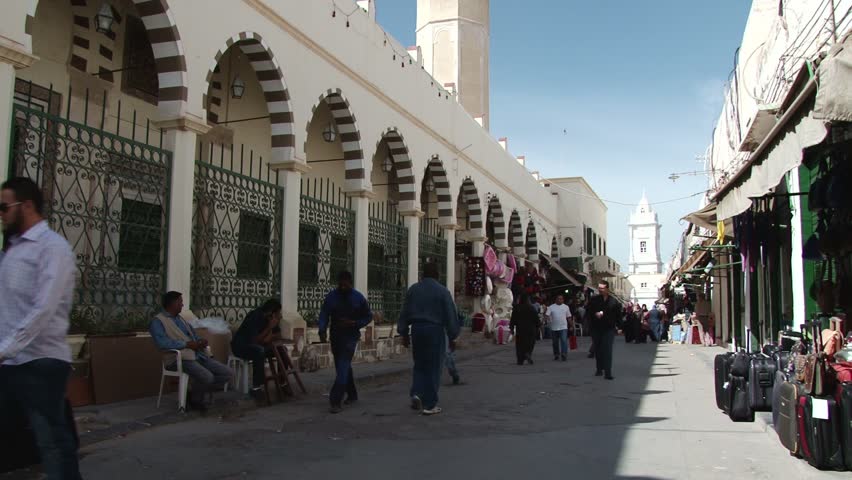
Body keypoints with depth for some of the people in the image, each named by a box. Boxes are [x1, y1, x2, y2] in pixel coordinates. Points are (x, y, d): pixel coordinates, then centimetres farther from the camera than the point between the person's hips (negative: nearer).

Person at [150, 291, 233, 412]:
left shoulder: (180, 319, 24)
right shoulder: (158, 321, -3)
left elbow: (194, 335, 26)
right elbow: (161, 342, -20)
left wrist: (201, 341, 2)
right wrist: (187, 344, -18)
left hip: (198, 355, 8)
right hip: (178, 358, -8)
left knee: (228, 373, -5)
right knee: (206, 376, -33)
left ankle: (196, 392, 7)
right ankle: (195, 399, -1)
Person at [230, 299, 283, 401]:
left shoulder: (271, 317, -5)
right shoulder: (255, 317, -27)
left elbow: (278, 335, 2)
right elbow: (255, 340, -33)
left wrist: (270, 337, -19)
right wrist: (269, 327, -32)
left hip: (258, 345, 8)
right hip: (240, 345, -8)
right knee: (259, 351, -38)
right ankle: (256, 387, -35)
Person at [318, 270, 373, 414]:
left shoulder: (358, 298, -4)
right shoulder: (331, 296, 0)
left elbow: (368, 316, 3)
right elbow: (324, 315, -4)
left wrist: (354, 323, -14)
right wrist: (322, 330, -21)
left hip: (350, 337, -4)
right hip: (335, 336, 4)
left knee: (343, 366, -16)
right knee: (343, 366, 14)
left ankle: (336, 401, -20)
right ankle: (352, 395, 32)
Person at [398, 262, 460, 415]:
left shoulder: (412, 290, 6)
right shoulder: (442, 291, -6)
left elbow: (404, 313, 10)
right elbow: (450, 315, -5)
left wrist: (404, 333, 17)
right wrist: (452, 336, 2)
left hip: (416, 329, 4)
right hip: (435, 330, -4)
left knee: (419, 365, 18)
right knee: (433, 368, 3)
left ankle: (417, 393, -1)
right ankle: (429, 405, 5)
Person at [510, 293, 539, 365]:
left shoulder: (516, 308, -2)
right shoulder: (532, 308, -3)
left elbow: (513, 319, -2)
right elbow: (536, 319, -1)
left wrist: (512, 328, 3)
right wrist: (537, 328, 8)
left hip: (520, 329, 0)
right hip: (530, 329, 0)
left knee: (520, 345, 6)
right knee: (530, 343, 11)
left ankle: (520, 360, 4)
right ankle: (528, 353, -14)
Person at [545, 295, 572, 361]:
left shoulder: (566, 307, 8)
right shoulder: (551, 307, 1)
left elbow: (568, 317, 14)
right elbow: (547, 315, -8)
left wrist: (572, 325, 12)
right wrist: (548, 319, -29)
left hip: (563, 327, -1)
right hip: (554, 328, 1)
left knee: (564, 341, -14)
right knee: (555, 342, 11)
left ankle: (564, 355, -15)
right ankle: (556, 355, 25)